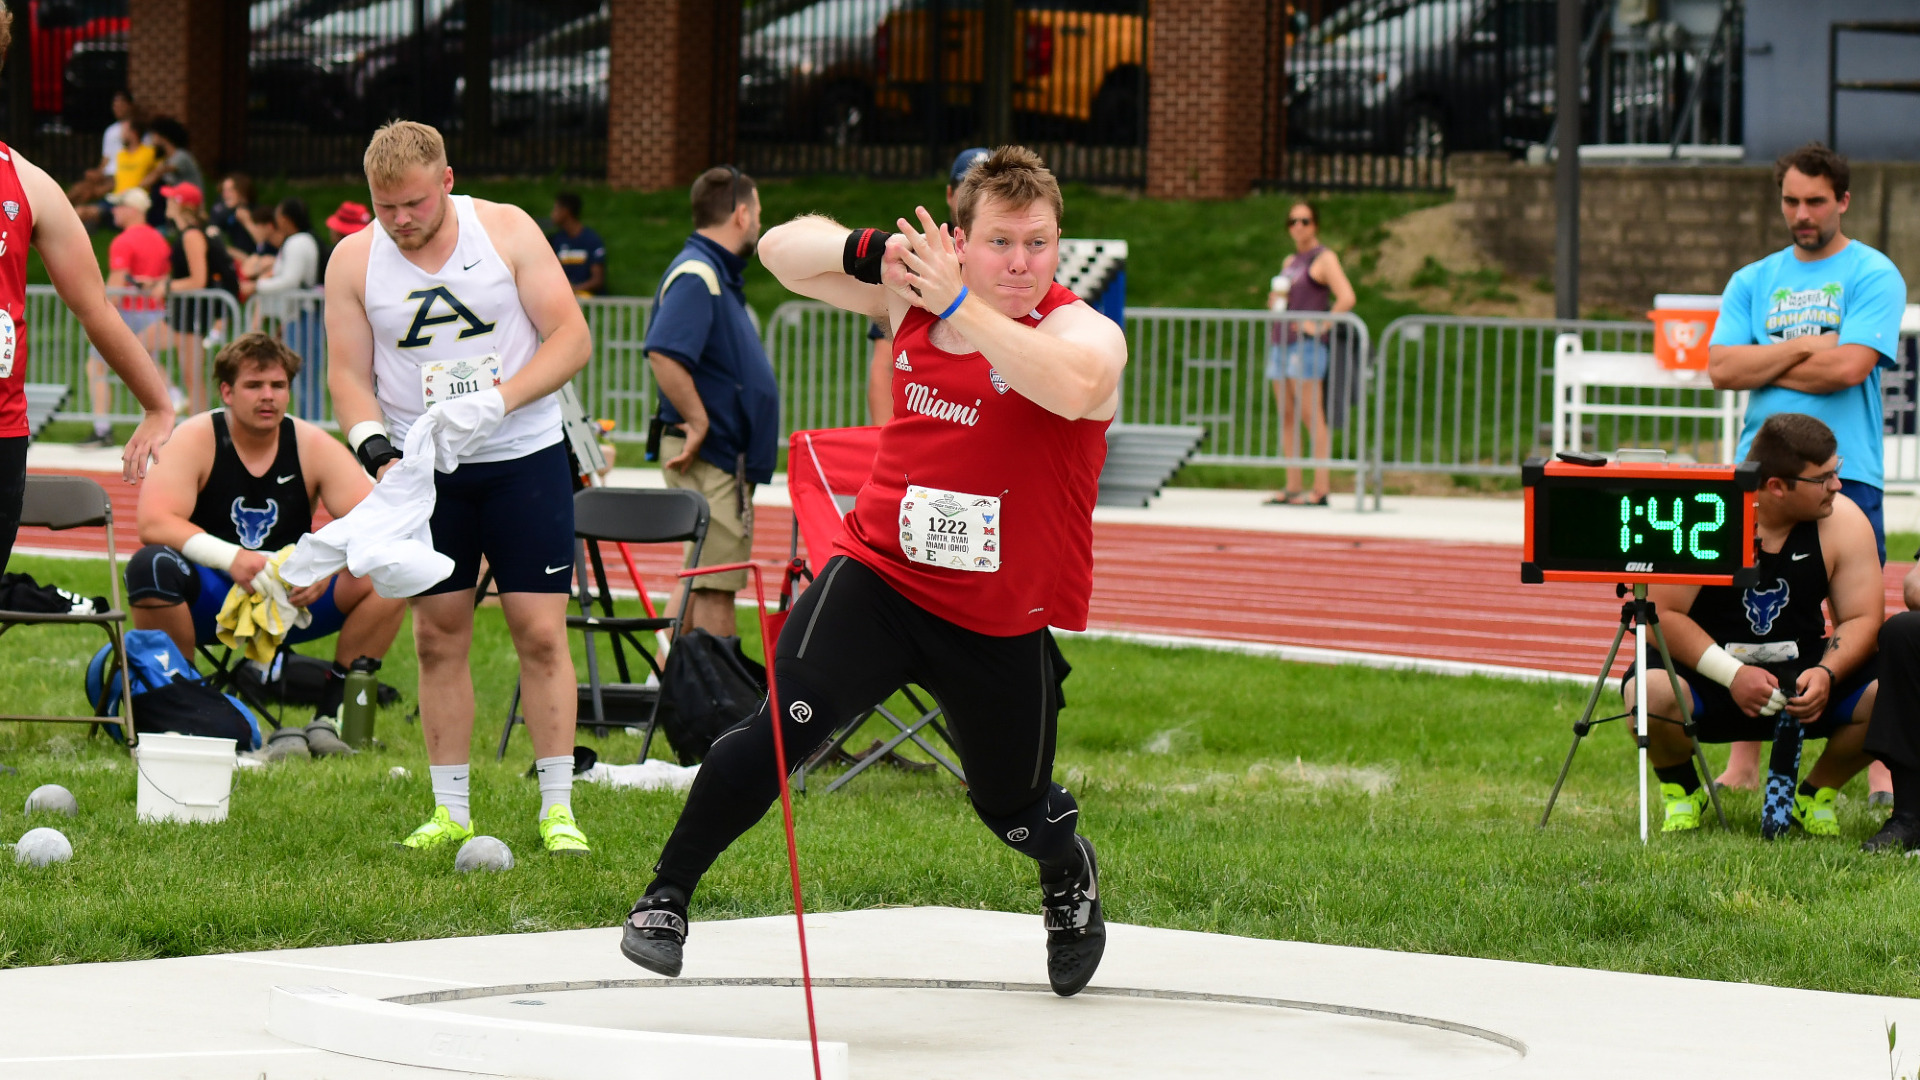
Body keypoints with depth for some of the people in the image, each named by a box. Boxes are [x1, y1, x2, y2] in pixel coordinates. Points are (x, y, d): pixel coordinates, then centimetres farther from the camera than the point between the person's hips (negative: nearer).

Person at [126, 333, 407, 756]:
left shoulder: (314, 447, -2)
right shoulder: (196, 440, -9)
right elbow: (153, 523, -24)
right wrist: (229, 558, -38)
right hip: (209, 602, -3)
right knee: (152, 566, -34)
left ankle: (332, 714, -11)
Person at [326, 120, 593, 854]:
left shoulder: (507, 231, -6)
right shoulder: (354, 260, 0)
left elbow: (573, 339, -8)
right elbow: (347, 374, 2)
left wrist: (496, 401, -22)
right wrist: (374, 447, -17)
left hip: (524, 457, -2)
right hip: (423, 469, 2)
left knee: (540, 632, -6)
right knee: (439, 637, 2)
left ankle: (557, 808, -2)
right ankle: (450, 811, 8)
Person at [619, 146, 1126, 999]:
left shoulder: (1083, 333, -15)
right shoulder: (909, 295, -1)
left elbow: (1073, 387, -40)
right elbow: (783, 253, 5)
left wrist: (958, 304, -40)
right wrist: (872, 252, -16)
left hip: (1004, 625, -1)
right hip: (878, 578, 1)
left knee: (1015, 810, 16)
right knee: (783, 726, -23)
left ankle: (1071, 879, 53)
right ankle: (665, 898, -10)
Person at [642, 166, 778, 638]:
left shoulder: (718, 273, 15)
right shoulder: (696, 275, -18)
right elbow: (664, 354, -30)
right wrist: (698, 422, -23)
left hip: (726, 454, 11)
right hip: (710, 456, -11)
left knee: (703, 578, 18)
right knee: (716, 583, -7)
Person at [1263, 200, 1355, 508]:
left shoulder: (1324, 258, -4)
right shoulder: (1290, 262, 20)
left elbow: (1346, 298, -16)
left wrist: (1323, 327, -15)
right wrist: (1273, 301, 11)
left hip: (1307, 343, -9)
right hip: (1280, 343, 9)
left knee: (1311, 416, -11)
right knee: (1287, 418, 6)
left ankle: (1321, 489, -14)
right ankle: (1292, 489, 7)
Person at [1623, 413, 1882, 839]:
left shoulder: (1843, 522, -7)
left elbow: (1862, 618, -6)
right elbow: (1662, 614, -18)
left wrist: (1827, 673, -26)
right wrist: (1733, 675, -27)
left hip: (1801, 679, 3)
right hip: (1709, 674, -3)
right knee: (1651, 691, -36)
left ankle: (1816, 794, 6)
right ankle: (1681, 790, 0)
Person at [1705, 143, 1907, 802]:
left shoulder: (1873, 276, 1)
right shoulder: (1753, 282, 15)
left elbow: (1850, 366, -12)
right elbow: (1719, 368, 3)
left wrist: (1762, 366, -2)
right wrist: (1803, 349, -7)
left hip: (1844, 472, -4)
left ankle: (1881, 769, -3)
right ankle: (1742, 766, 8)